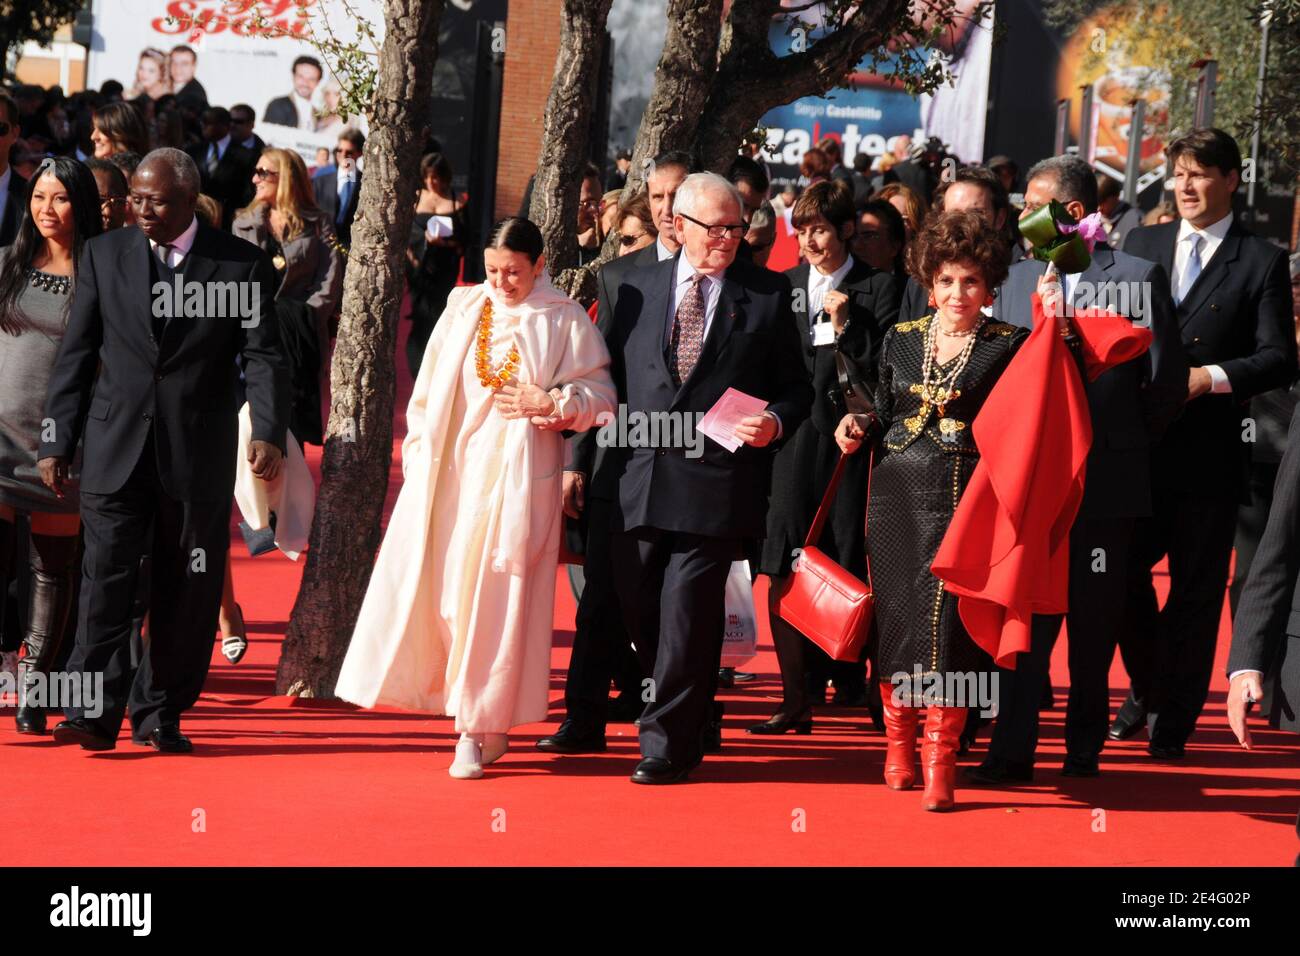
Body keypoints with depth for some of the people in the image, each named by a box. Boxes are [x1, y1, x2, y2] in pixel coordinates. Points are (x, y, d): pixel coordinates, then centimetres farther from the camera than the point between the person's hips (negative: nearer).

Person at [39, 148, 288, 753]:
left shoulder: (242, 265, 1)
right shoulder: (103, 255, 7)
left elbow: (263, 356, -4)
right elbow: (76, 356, 9)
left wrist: (268, 432, -19)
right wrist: (56, 442, 5)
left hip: (199, 455, 0)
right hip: (116, 449, 1)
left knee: (186, 591, 5)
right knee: (106, 576, -9)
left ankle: (159, 714, 17)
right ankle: (94, 712, -9)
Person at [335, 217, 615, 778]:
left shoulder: (566, 321, 0)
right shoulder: (463, 309, 9)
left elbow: (599, 395, 0)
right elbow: (429, 390, 11)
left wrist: (551, 404, -15)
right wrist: (418, 455, 5)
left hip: (513, 479, -3)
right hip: (449, 474, 4)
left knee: (493, 599, -4)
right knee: (427, 583, -1)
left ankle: (482, 729, 5)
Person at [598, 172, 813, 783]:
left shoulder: (768, 296, 4)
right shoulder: (637, 287, 12)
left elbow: (795, 387, 8)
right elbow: (612, 377, 14)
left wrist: (776, 422, -13)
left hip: (716, 482, -3)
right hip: (639, 478, 4)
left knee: (687, 613, -6)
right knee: (639, 607, 8)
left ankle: (670, 743, 5)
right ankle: (696, 719, 29)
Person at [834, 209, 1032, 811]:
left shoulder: (1009, 345, -1)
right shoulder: (900, 339, 10)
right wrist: (857, 429, -1)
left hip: (965, 496, -4)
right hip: (899, 491, 4)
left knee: (948, 620, -9)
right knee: (896, 615, 7)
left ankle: (939, 762, -3)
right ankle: (899, 743, 22)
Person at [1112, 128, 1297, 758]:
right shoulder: (1141, 244, 11)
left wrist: (1212, 377, -18)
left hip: (1209, 449, -3)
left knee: (1196, 587, 3)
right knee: (1123, 572, 4)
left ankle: (1173, 722, 14)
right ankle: (1146, 689, 28)